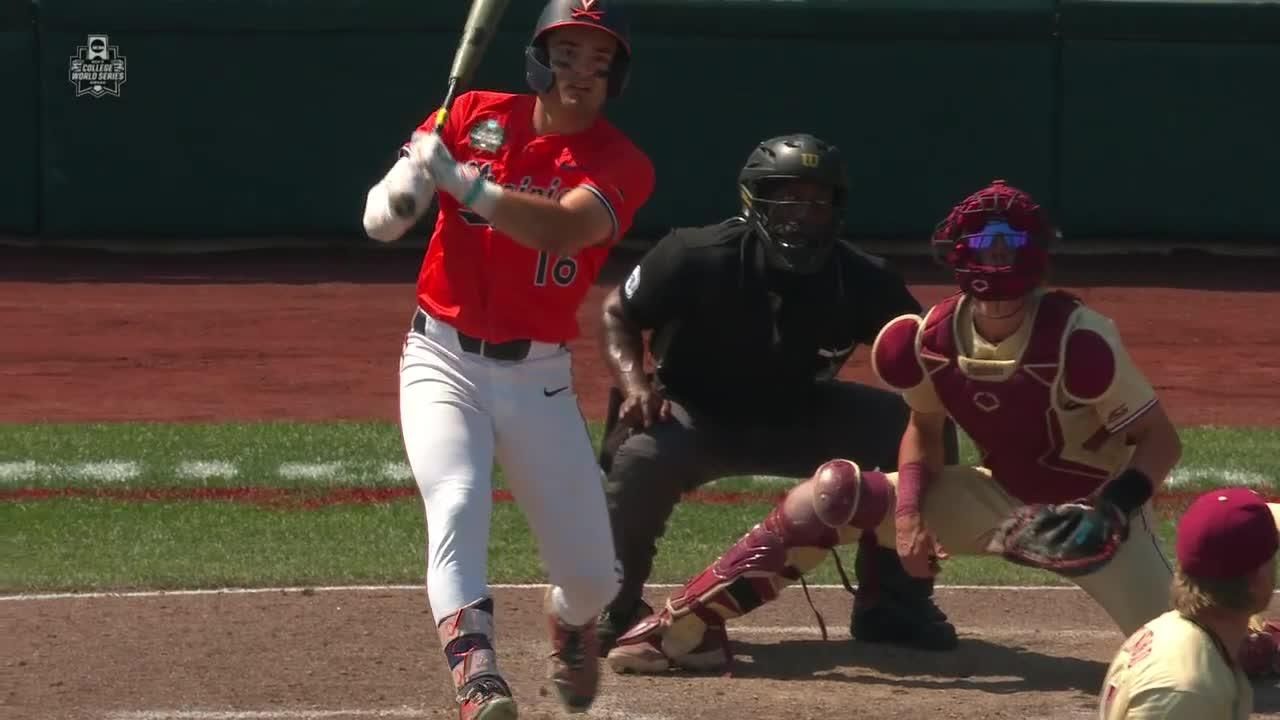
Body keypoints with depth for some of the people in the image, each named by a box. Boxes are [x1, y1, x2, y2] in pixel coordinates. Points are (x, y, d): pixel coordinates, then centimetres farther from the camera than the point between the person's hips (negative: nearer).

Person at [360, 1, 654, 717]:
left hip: (539, 377, 0)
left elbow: (559, 228, -26)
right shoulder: (476, 116, 0)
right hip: (444, 359, 0)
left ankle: (571, 624, 38)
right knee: (457, 504, -28)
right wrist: (407, 178, -26)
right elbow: (381, 222, -3)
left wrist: (460, 179, -36)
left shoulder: (622, 165, -6)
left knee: (592, 573, 2)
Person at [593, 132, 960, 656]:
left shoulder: (863, 281, -17)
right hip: (696, 416, -3)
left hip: (801, 418, 3)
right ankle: (614, 609, -11)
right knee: (641, 456, -37)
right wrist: (635, 384, -28)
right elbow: (617, 314, -9)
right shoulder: (699, 257, -23)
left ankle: (895, 604, 2)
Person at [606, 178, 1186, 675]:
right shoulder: (933, 339, -12)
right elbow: (925, 430, 7)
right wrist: (908, 513, -11)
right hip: (1000, 496, 4)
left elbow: (1161, 442, -19)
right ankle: (689, 623, -10)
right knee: (837, 490, -11)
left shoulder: (1077, 340, -26)